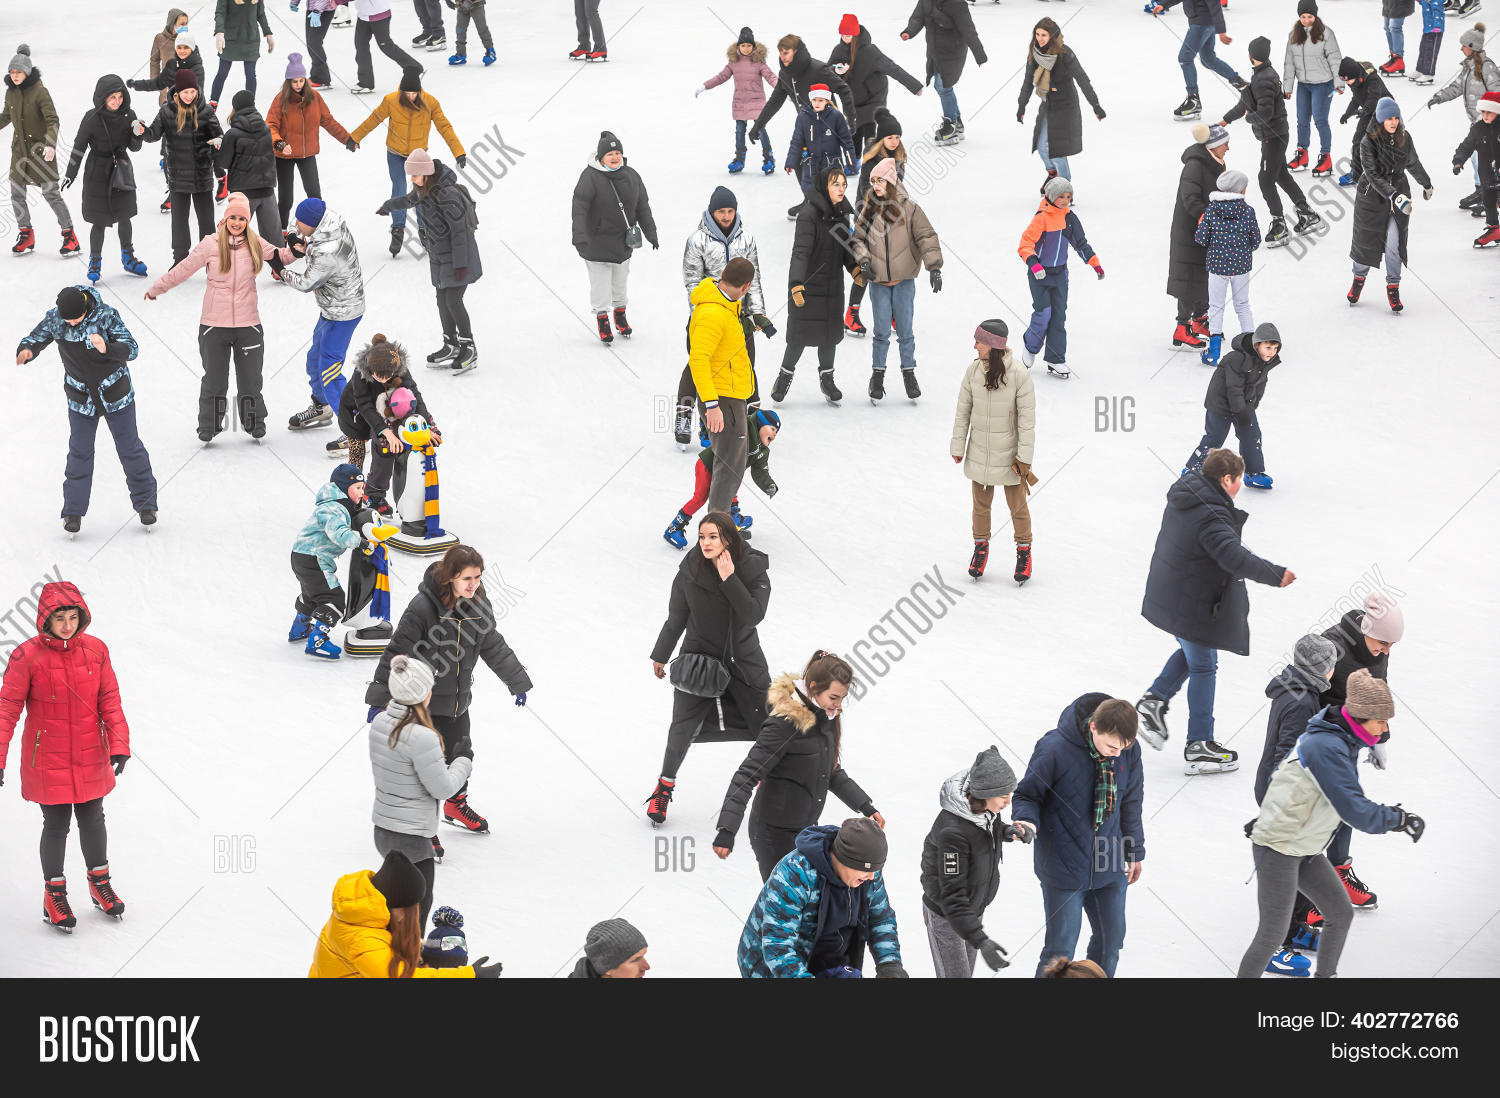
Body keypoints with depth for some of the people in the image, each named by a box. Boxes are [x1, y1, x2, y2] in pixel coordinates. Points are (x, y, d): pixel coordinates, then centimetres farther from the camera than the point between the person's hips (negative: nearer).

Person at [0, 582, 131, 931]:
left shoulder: (96, 650, -5)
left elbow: (110, 701, 0)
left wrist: (119, 744, -10)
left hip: (90, 757, 3)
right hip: (47, 760, -3)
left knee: (92, 819, 17)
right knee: (56, 824, 5)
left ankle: (100, 883, 37)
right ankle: (54, 896, 22)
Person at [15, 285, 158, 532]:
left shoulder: (106, 315, -23)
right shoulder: (54, 318, -14)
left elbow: (131, 349, -26)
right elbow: (36, 339, -3)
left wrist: (106, 349, -46)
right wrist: (26, 351, -27)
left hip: (114, 391, -2)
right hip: (80, 398, 2)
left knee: (130, 448, 8)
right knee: (79, 453, -1)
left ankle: (146, 504, 22)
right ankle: (73, 511, 10)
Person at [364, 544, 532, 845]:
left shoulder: (478, 603, -7)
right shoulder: (423, 607, -27)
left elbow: (493, 646, 9)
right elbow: (398, 653, -22)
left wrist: (518, 682, 17)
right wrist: (380, 696, -21)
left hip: (458, 697, 6)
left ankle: (456, 805, 51)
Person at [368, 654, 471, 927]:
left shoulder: (380, 722, 0)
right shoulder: (421, 737, -26)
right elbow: (442, 788, -18)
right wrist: (463, 759, -1)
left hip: (383, 830, 8)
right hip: (411, 838, -8)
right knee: (419, 905, 4)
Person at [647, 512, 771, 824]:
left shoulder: (754, 570, -12)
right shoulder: (690, 571, -11)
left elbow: (754, 615, -24)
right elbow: (676, 617, 2)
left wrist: (729, 579, -30)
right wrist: (660, 656, 11)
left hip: (743, 658, 1)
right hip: (699, 658, -1)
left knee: (767, 725, 2)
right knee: (683, 725, -9)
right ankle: (665, 785, 11)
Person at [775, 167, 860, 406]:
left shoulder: (842, 213, 5)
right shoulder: (809, 214, -18)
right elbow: (801, 251, -25)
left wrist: (855, 267, 1)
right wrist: (796, 284, -35)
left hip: (833, 283, 6)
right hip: (808, 284, -6)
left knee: (831, 332, 11)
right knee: (801, 333, -3)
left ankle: (826, 378, 28)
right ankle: (786, 375, 19)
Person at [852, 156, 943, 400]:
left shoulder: (908, 208, -5)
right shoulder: (868, 209, 4)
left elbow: (926, 236, -6)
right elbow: (858, 238, 10)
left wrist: (934, 266, -15)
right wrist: (864, 261, -7)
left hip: (904, 279, -2)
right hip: (878, 281, 2)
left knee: (906, 330, 5)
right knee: (881, 331, 4)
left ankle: (909, 373, 19)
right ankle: (877, 375, 16)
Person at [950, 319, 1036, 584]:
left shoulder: (1018, 375, -19)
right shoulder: (973, 371, -9)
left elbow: (1027, 418, -12)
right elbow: (963, 411, 2)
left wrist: (1024, 458, -11)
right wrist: (957, 446, 5)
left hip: (1009, 453, -3)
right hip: (979, 452, 3)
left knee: (1017, 504, 8)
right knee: (981, 503, 14)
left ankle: (1024, 550, 27)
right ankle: (981, 547, 33)